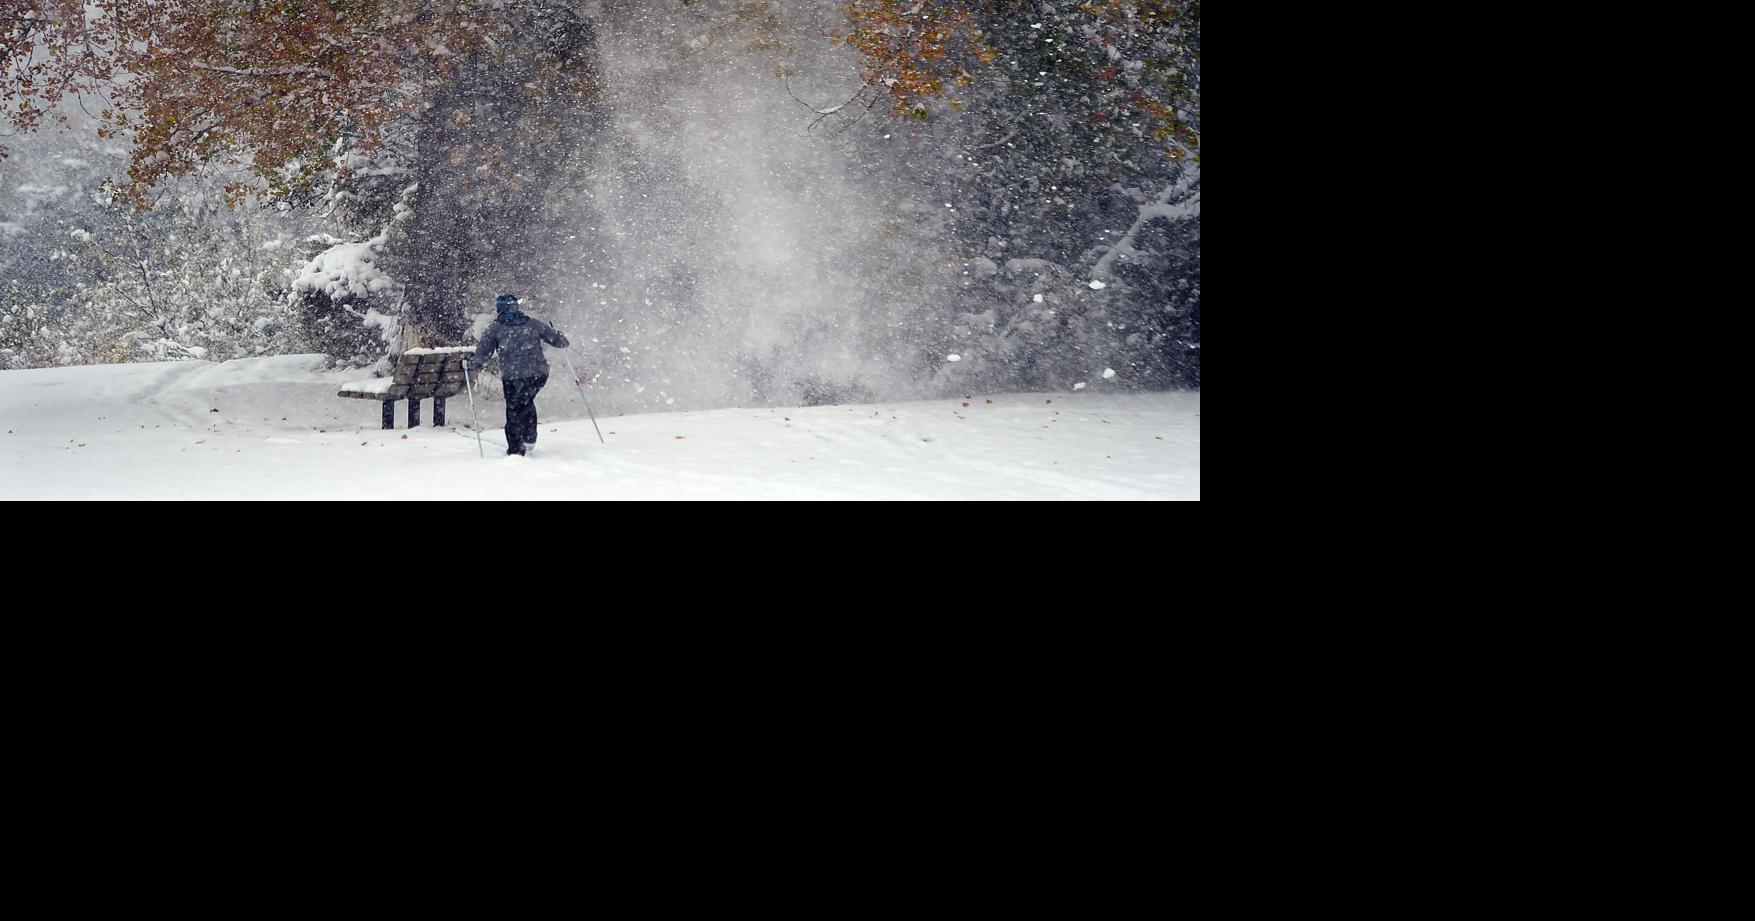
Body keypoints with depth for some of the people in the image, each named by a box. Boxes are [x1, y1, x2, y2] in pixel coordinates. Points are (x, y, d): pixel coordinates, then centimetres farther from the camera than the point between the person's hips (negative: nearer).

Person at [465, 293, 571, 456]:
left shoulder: (495, 329, 3)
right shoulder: (534, 324, 8)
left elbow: (482, 355, 1)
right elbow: (559, 341, 11)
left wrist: (469, 365, 19)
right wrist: (564, 342, 34)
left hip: (513, 377, -3)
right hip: (540, 374, 3)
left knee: (514, 411, 11)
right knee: (527, 402, 28)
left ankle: (516, 449, 10)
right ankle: (529, 439, 25)